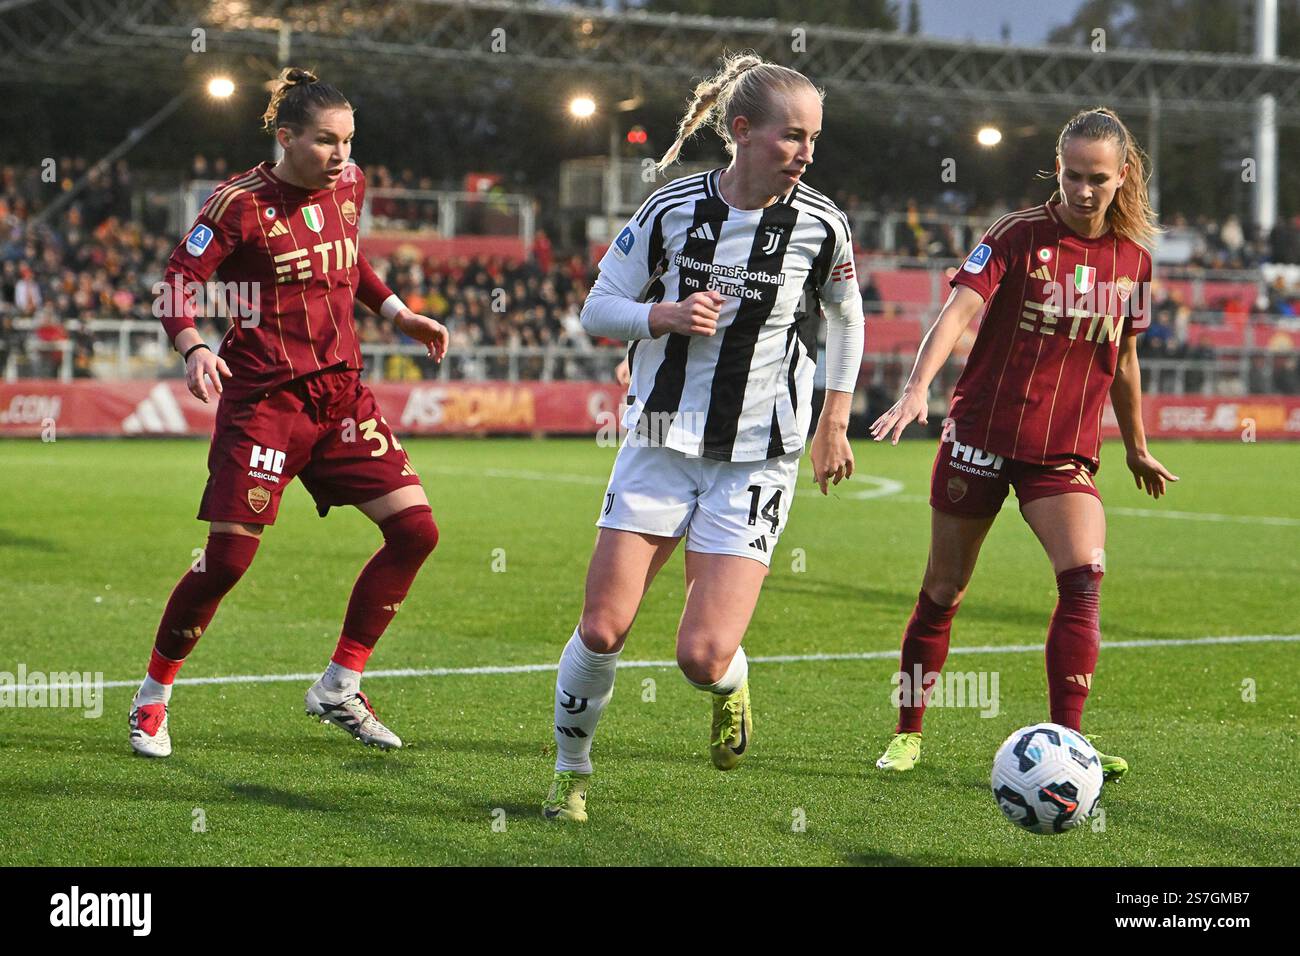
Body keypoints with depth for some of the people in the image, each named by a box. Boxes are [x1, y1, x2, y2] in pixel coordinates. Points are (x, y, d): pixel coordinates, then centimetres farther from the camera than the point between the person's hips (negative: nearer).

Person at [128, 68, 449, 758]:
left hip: (341, 391, 6)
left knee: (415, 529, -3)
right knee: (227, 557, -9)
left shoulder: (349, 186, 7)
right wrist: (194, 348, -30)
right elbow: (176, 284, -13)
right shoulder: (241, 203, -12)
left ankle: (338, 688, 9)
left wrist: (398, 313, 18)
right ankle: (153, 696, 12)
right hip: (263, 397, -6)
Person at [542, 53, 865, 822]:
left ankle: (731, 685, 25)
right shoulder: (672, 209, -6)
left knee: (703, 657, -13)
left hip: (757, 463, -1)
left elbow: (846, 318, 14)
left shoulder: (821, 226, -6)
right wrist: (667, 316, -16)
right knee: (603, 629, -4)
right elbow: (598, 309, 3)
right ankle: (571, 770, 21)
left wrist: (835, 423, 13)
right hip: (660, 446, 1)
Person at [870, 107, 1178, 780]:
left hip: (1065, 452, 3)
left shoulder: (1133, 258, 6)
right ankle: (907, 733, 23)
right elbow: (960, 309, -21)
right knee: (944, 591, 6)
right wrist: (918, 386, -37)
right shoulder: (1019, 236, -8)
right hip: (981, 436, -3)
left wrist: (1136, 448, 27)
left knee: (1084, 579, -19)